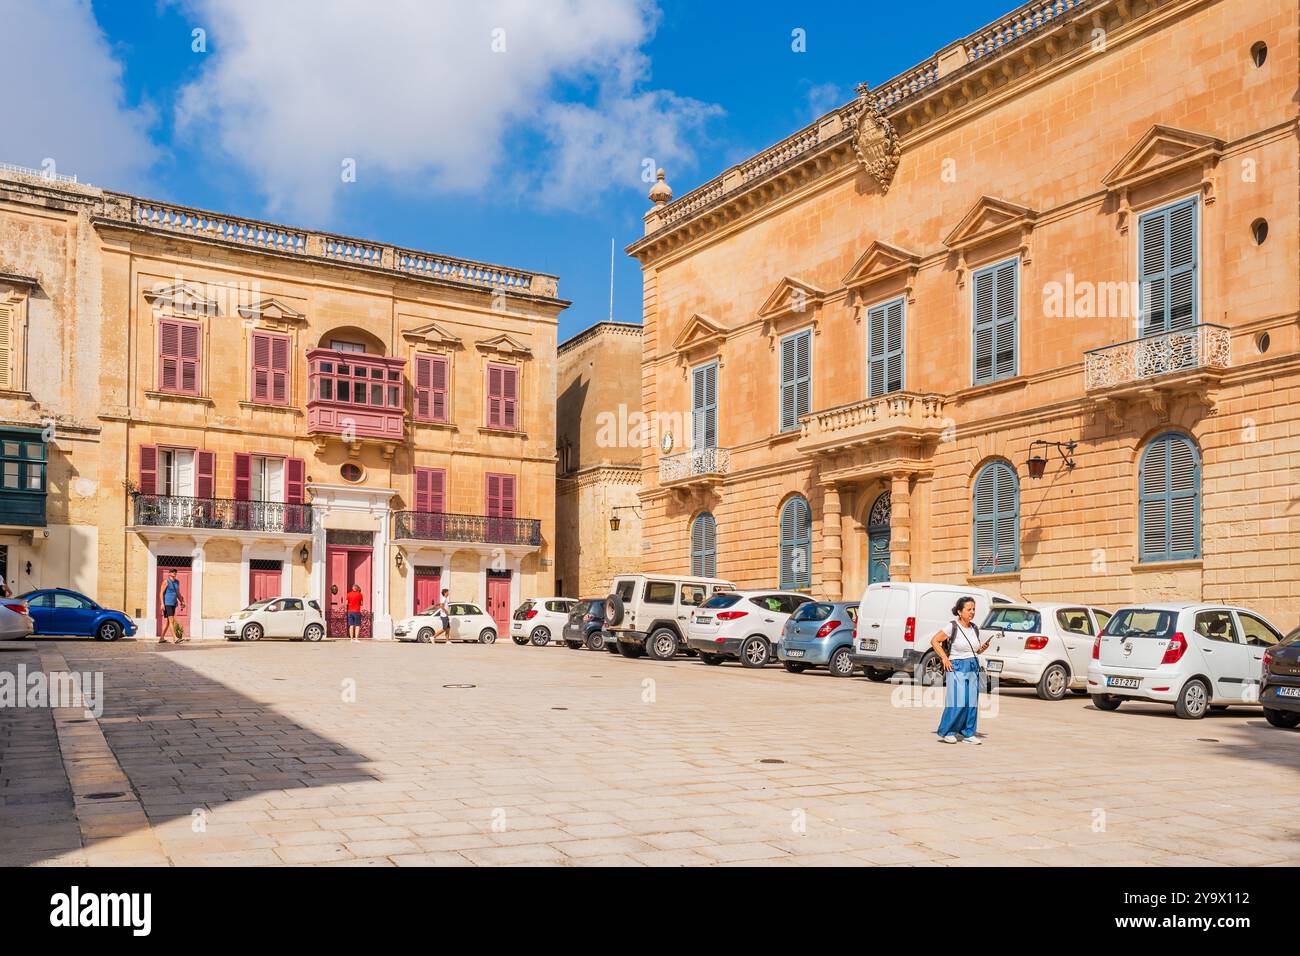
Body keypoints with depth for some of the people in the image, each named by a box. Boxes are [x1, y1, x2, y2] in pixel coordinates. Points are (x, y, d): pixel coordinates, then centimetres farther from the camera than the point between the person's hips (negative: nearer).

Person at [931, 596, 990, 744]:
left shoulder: (975, 628, 9)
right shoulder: (953, 627, -9)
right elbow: (934, 641, -5)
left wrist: (982, 648, -1)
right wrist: (945, 658, -8)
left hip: (973, 667, 6)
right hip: (957, 668, -6)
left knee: (972, 702, 3)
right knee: (958, 702, -11)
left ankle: (968, 733, 13)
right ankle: (946, 732, 1)